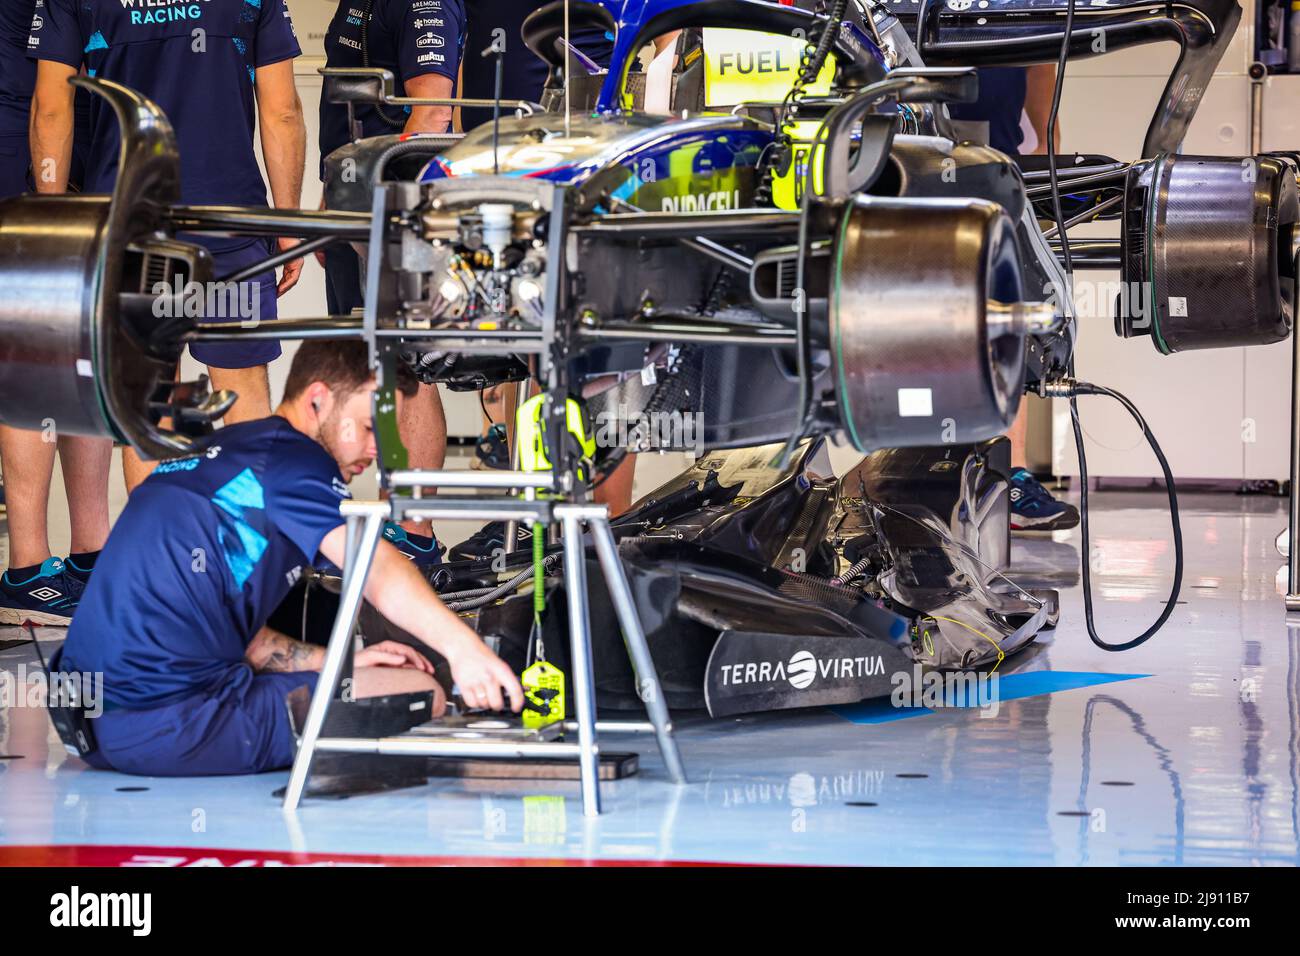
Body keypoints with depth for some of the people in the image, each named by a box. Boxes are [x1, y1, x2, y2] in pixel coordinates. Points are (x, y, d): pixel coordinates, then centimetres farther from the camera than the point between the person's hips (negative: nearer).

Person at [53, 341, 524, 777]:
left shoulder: (207, 456, 22)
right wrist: (461, 646, -36)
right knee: (421, 694, -7)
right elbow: (378, 569, -23)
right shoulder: (290, 456, -6)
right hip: (171, 725, -10)